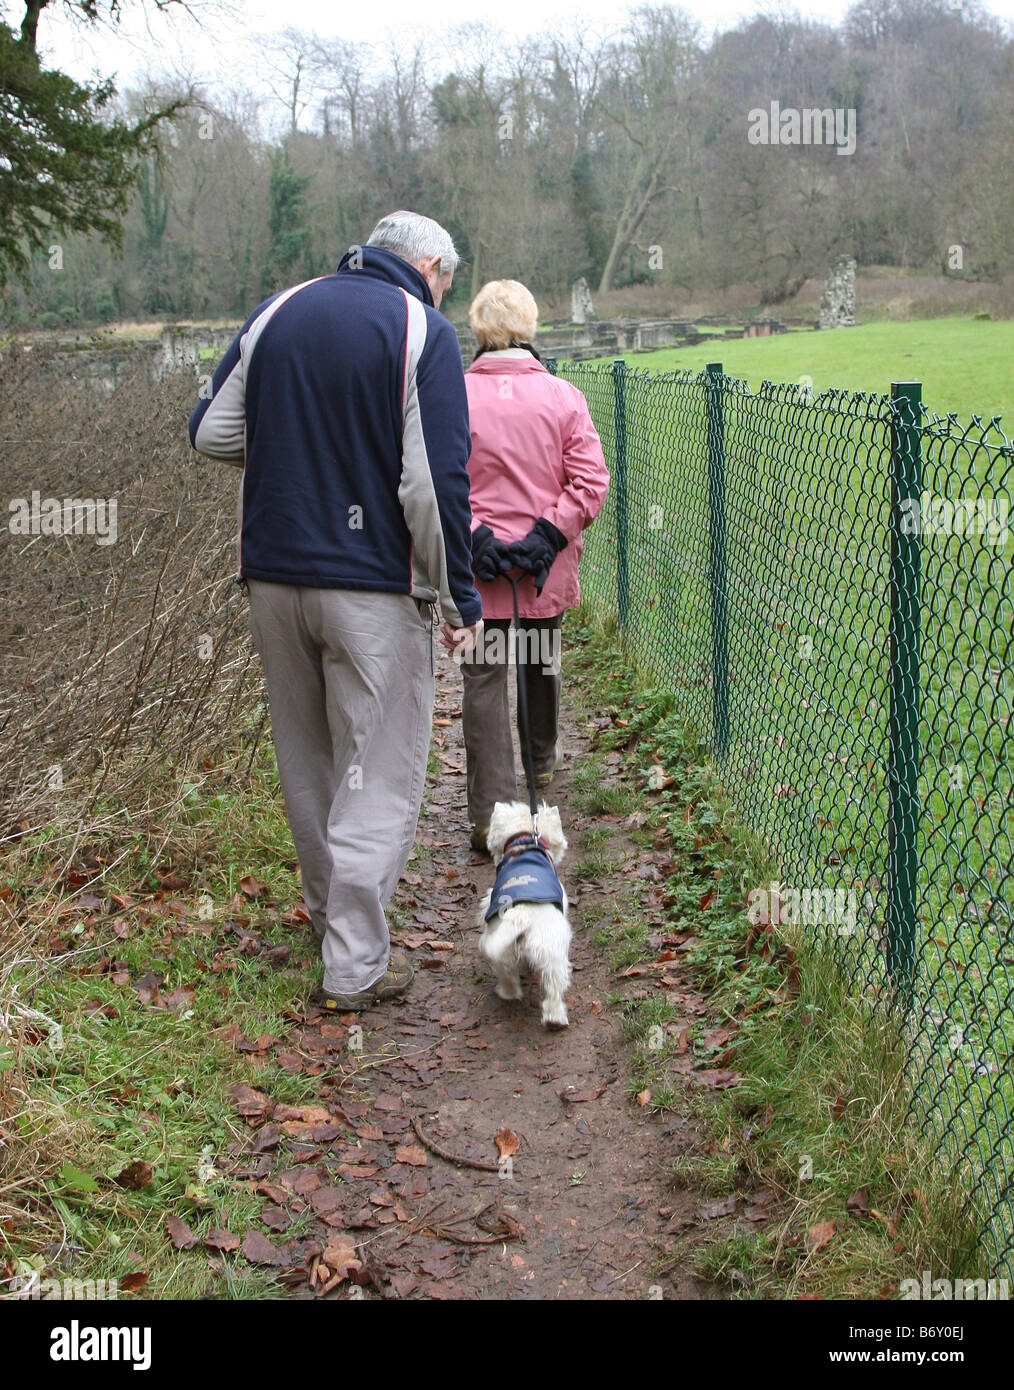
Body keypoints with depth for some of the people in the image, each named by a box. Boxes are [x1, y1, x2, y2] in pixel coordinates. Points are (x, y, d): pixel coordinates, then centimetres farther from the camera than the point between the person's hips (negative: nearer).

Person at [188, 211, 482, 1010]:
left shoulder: (277, 312, 8)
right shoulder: (422, 330, -8)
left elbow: (211, 434, 9)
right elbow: (434, 481, -16)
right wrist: (459, 596, -9)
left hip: (273, 578, 6)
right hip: (373, 585, -5)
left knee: (307, 763, 20)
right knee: (378, 771, 3)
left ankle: (332, 916, 36)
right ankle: (355, 964, 6)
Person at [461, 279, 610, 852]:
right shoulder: (563, 396, -4)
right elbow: (590, 480, -9)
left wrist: (473, 534, -11)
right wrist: (547, 535, -10)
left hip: (477, 569, -2)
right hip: (548, 568, 2)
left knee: (483, 680, 0)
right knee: (542, 663, 24)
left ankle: (491, 813, -6)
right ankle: (543, 759, 47)